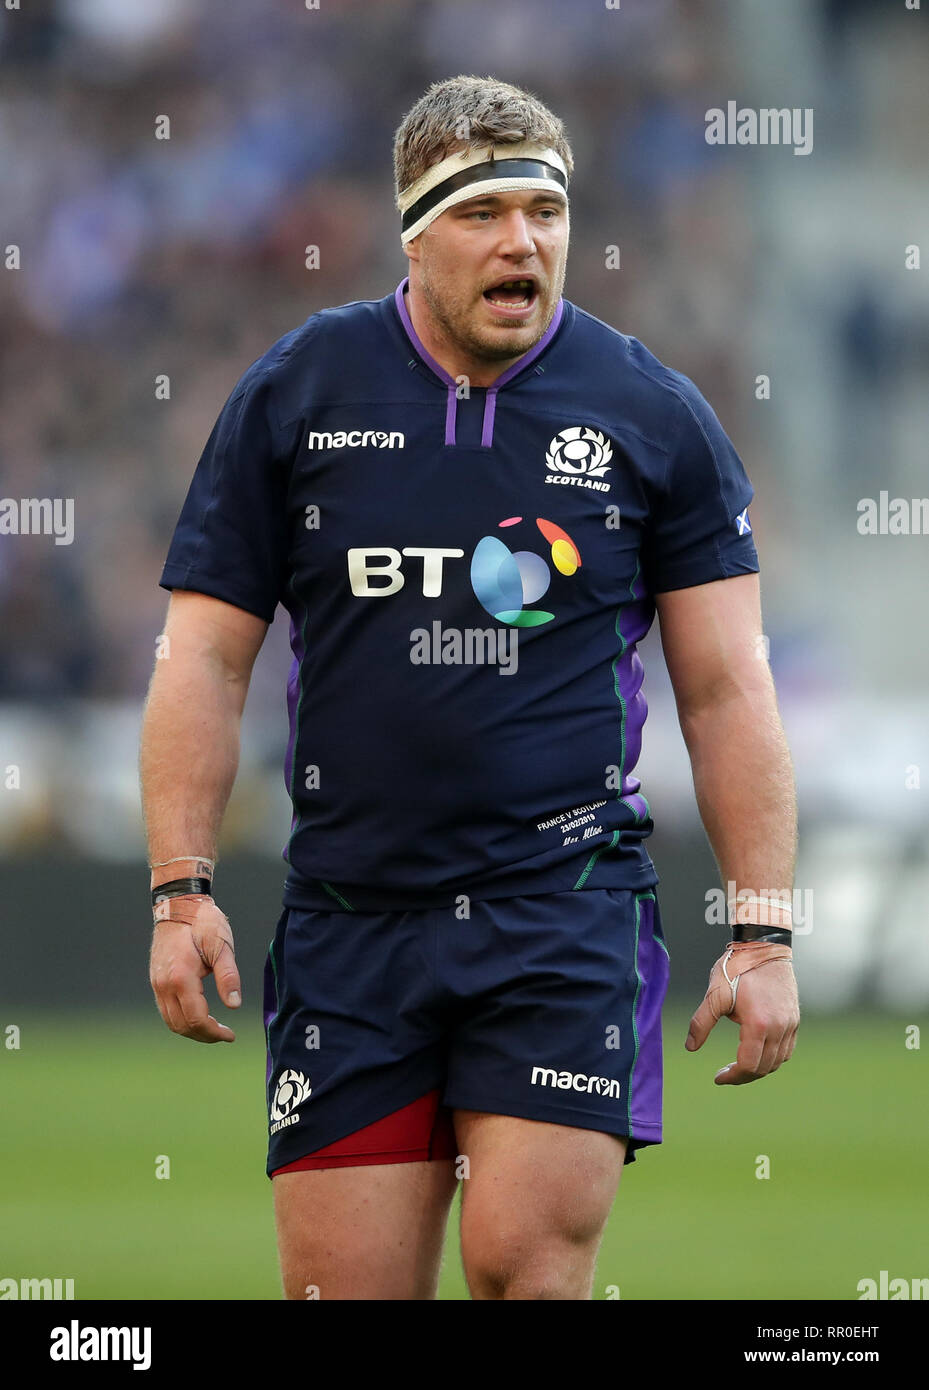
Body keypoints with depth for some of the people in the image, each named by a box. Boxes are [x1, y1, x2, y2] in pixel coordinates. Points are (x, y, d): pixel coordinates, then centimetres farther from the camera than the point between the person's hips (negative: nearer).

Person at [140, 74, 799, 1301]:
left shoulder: (656, 417, 3)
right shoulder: (294, 394, 5)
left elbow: (727, 690, 5)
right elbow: (207, 657, 6)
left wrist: (763, 930, -1)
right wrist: (183, 889, -3)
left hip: (566, 906, -1)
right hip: (348, 913, 1)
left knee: (525, 1260, -14)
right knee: (344, 1289, 0)